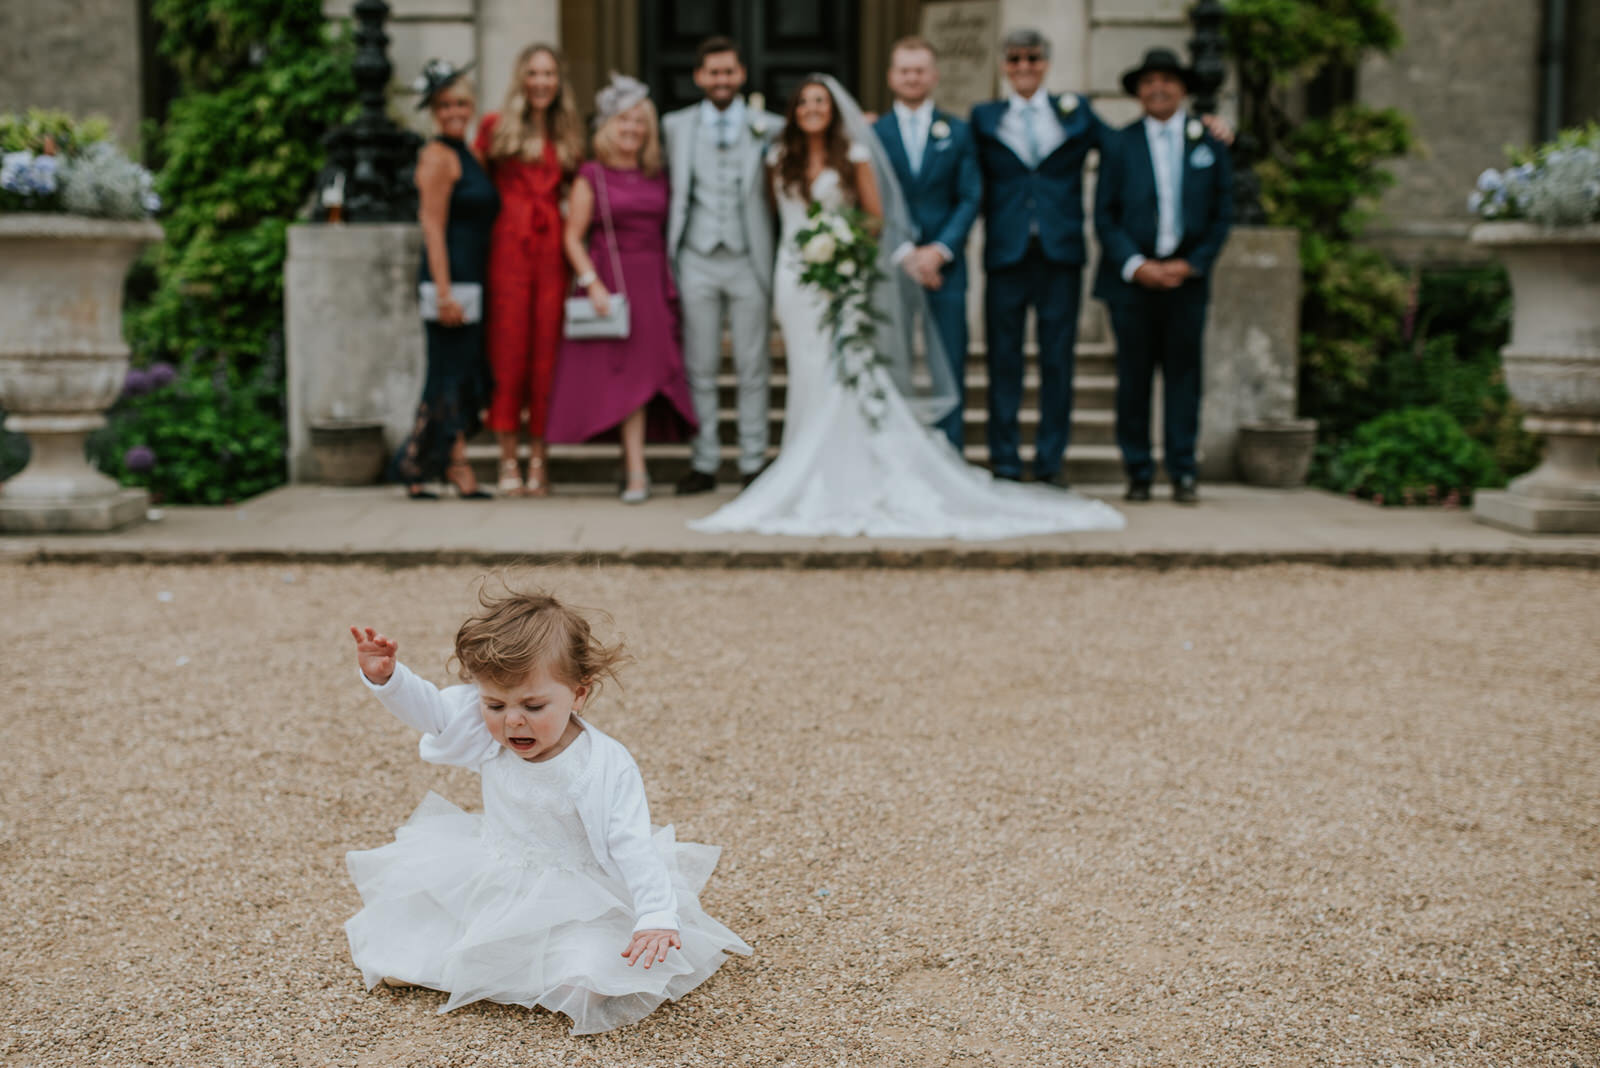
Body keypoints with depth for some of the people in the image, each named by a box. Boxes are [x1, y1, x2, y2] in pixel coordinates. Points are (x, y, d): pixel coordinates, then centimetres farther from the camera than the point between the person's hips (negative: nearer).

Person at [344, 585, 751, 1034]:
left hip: (574, 900, -4)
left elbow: (633, 846, -25)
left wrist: (657, 918, -36)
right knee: (396, 967, -5)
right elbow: (428, 707, -1)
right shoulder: (486, 728, -11)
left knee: (583, 985, -27)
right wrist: (385, 676, -20)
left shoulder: (607, 766, -24)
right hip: (489, 883, 4)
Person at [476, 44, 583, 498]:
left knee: (546, 354, 1)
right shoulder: (495, 126, 6)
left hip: (552, 248, 3)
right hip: (509, 246, -3)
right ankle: (509, 464, 4)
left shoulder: (567, 134, 16)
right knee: (508, 354, -2)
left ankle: (539, 462, 7)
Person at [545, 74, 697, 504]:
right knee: (629, 374, -8)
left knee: (650, 370, 4)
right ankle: (636, 472, -8)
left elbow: (667, 232, 13)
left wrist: (672, 287, 4)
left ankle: (631, 462, 17)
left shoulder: (657, 177, 12)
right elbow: (573, 238, -3)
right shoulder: (591, 177, 1)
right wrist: (592, 284, -14)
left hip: (655, 283, 4)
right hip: (611, 282, -4)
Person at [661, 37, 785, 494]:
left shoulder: (769, 127, 5)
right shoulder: (676, 126, 9)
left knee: (753, 367, 3)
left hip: (749, 259, -1)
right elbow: (670, 190, 10)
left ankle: (754, 463, 10)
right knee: (700, 367, 4)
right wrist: (668, 255, 4)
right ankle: (704, 463, 11)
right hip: (697, 260, 1)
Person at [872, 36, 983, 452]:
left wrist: (939, 250, -11)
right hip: (890, 264, -1)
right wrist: (905, 253, -12)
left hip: (944, 265, 1)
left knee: (949, 366, 1)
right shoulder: (873, 133, 6)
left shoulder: (957, 132, 9)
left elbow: (970, 199, 3)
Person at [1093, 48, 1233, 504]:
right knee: (1134, 375, 1)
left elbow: (1222, 214, 7)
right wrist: (1136, 266, -10)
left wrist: (1191, 265, -5)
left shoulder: (1209, 141, 8)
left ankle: (1183, 472, 8)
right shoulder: (1119, 144, 5)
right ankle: (1138, 473, 9)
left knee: (1183, 372, 1)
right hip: (1131, 278, -1)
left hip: (1186, 276, 1)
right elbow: (1105, 216, 2)